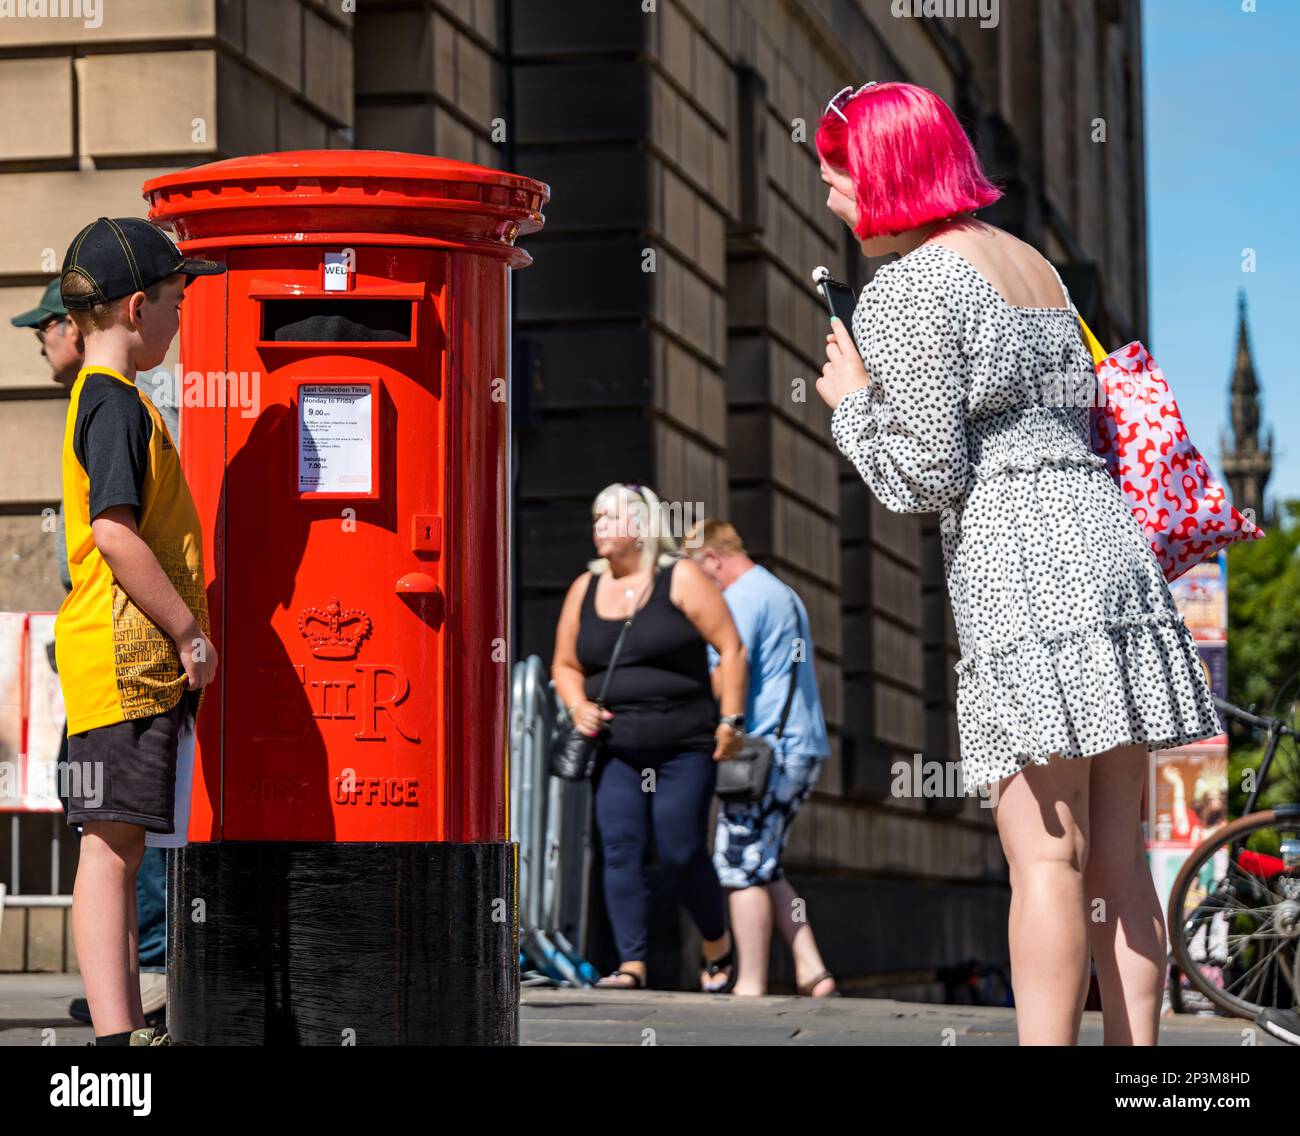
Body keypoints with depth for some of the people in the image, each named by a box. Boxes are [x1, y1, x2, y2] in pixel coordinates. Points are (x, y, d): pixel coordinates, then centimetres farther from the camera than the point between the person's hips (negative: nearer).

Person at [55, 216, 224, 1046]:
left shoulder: (108, 398, 19)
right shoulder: (115, 401, -11)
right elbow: (114, 530, -21)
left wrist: (181, 637, 20)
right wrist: (190, 631, -16)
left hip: (143, 663, 10)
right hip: (124, 659, -10)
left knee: (123, 844, 10)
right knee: (113, 841, -10)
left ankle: (126, 1029, 14)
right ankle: (116, 1034, -12)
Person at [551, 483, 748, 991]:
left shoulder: (680, 579, -3)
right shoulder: (585, 589, 10)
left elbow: (730, 647, -5)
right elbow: (565, 664, 18)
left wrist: (731, 720, -11)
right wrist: (578, 706, -3)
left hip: (685, 747, -4)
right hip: (617, 751, 4)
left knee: (681, 852, -5)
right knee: (620, 853, -7)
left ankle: (718, 946, 19)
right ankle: (631, 965, -6)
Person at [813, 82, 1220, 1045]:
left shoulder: (911, 290, -5)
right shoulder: (1034, 263, 21)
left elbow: (927, 476, -7)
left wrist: (852, 403, 6)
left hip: (1018, 561, -8)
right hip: (1108, 533, 8)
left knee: (1046, 855, -11)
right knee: (1116, 851, 6)